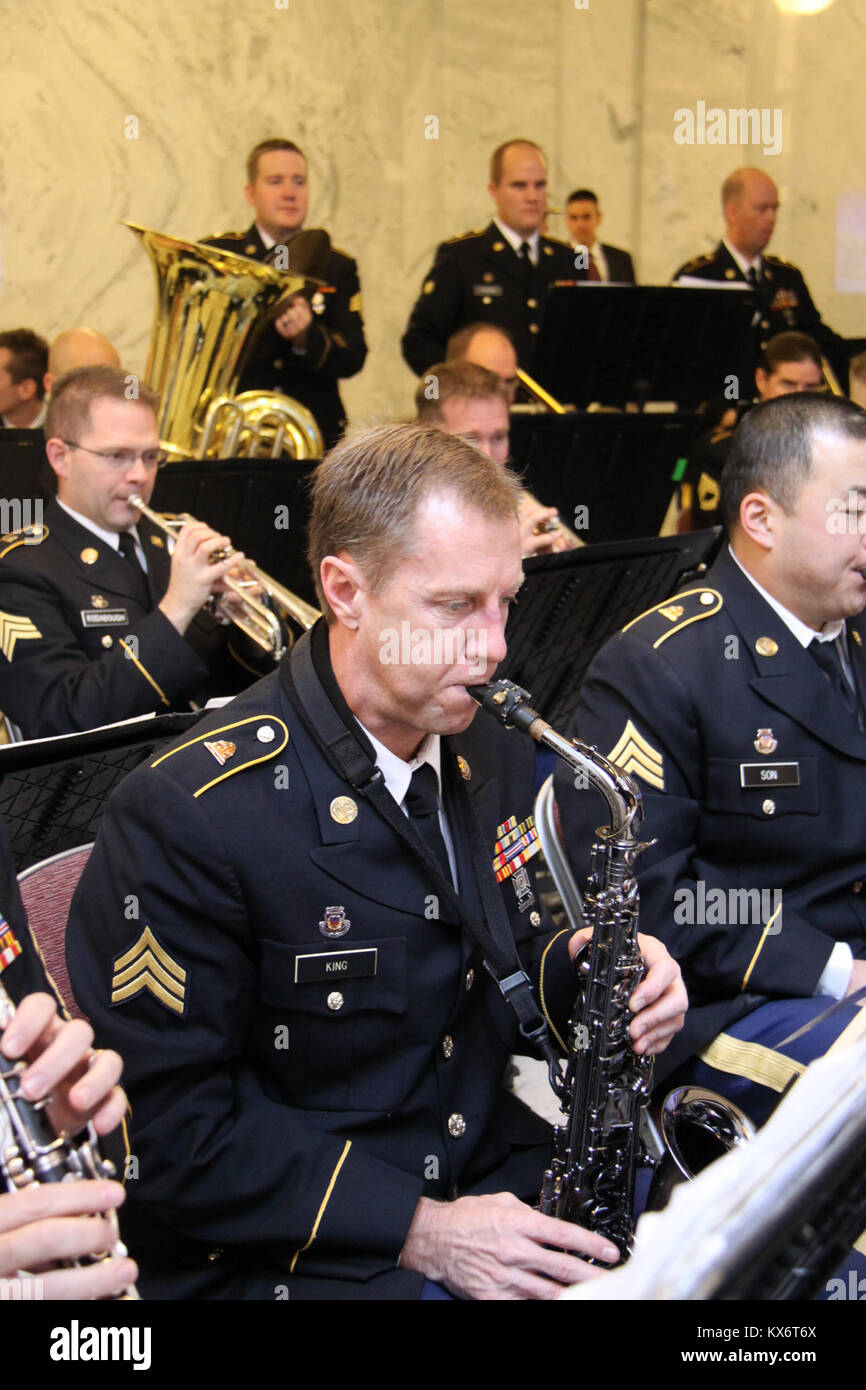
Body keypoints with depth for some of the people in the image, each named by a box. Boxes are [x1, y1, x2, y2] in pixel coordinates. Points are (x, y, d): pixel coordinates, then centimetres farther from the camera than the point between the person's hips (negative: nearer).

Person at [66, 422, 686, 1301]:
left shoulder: (491, 756, 6)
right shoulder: (186, 816, -18)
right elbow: (170, 1125, -16)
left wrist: (584, 972, -4)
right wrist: (420, 1229, -20)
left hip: (503, 1185, 7)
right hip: (301, 1255, -6)